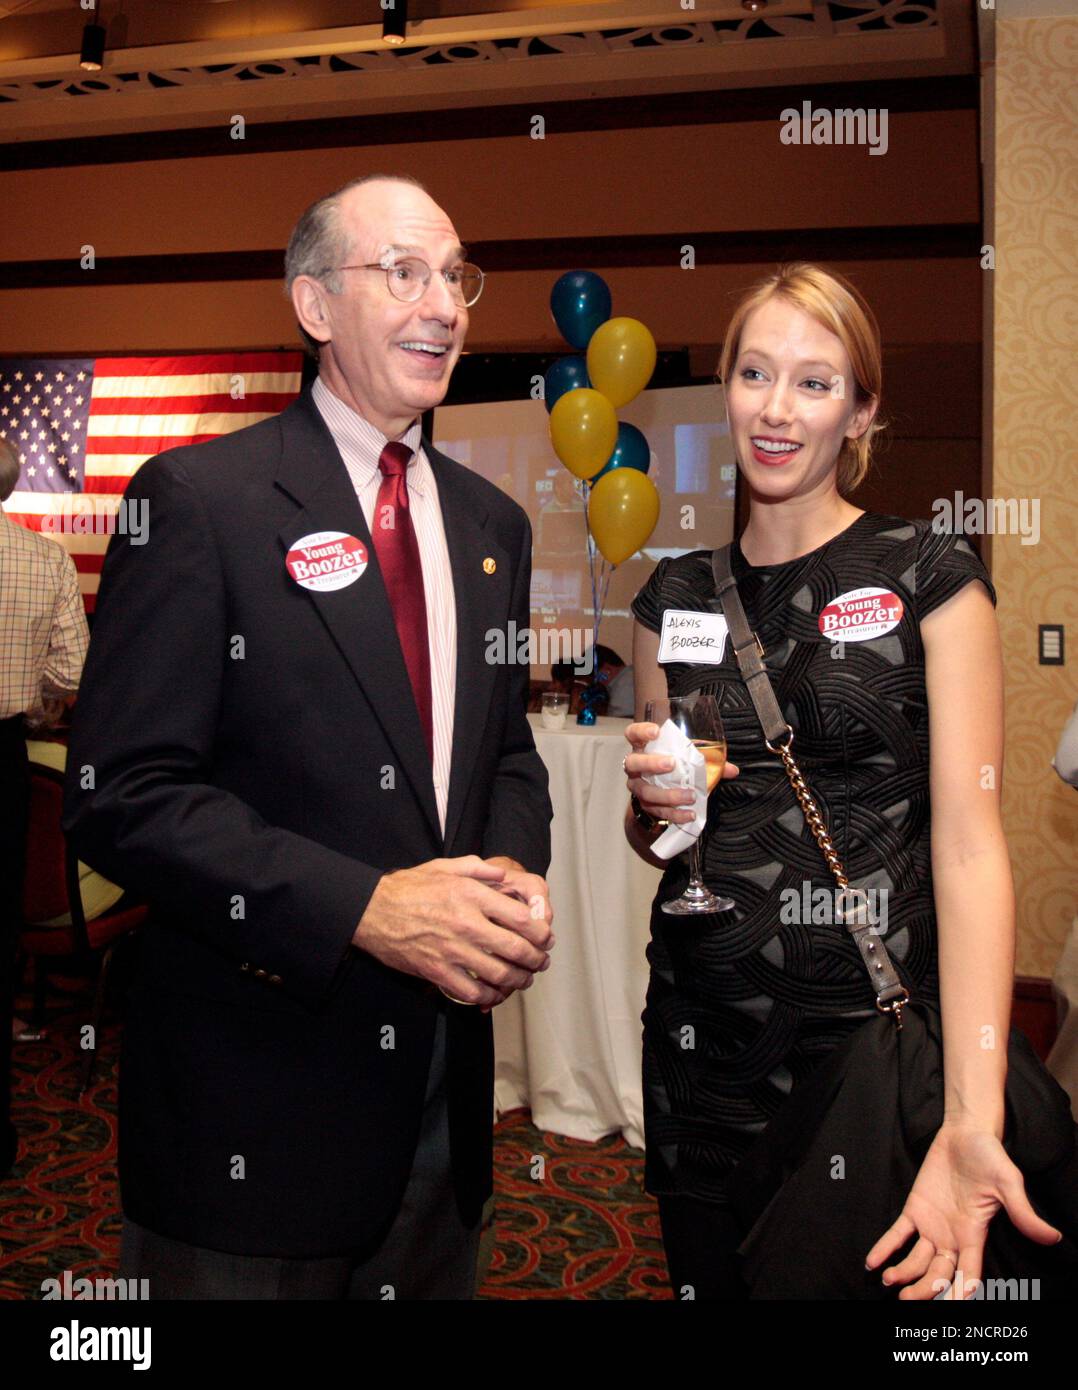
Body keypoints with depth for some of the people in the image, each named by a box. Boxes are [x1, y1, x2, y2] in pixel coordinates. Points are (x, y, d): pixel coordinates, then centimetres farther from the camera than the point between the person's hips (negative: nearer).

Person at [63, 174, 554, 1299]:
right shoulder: (199, 498, -11)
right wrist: (364, 908, -23)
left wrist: (514, 880, -6)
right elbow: (120, 795, -16)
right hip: (254, 1088, -6)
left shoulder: (490, 523, 9)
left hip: (445, 1073, 6)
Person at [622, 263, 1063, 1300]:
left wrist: (971, 1118, -24)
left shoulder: (930, 578, -6)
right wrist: (654, 804, -10)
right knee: (713, 1277, 17)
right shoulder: (677, 594, 5)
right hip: (703, 1039, 4)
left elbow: (969, 838, -13)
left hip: (879, 1022, -3)